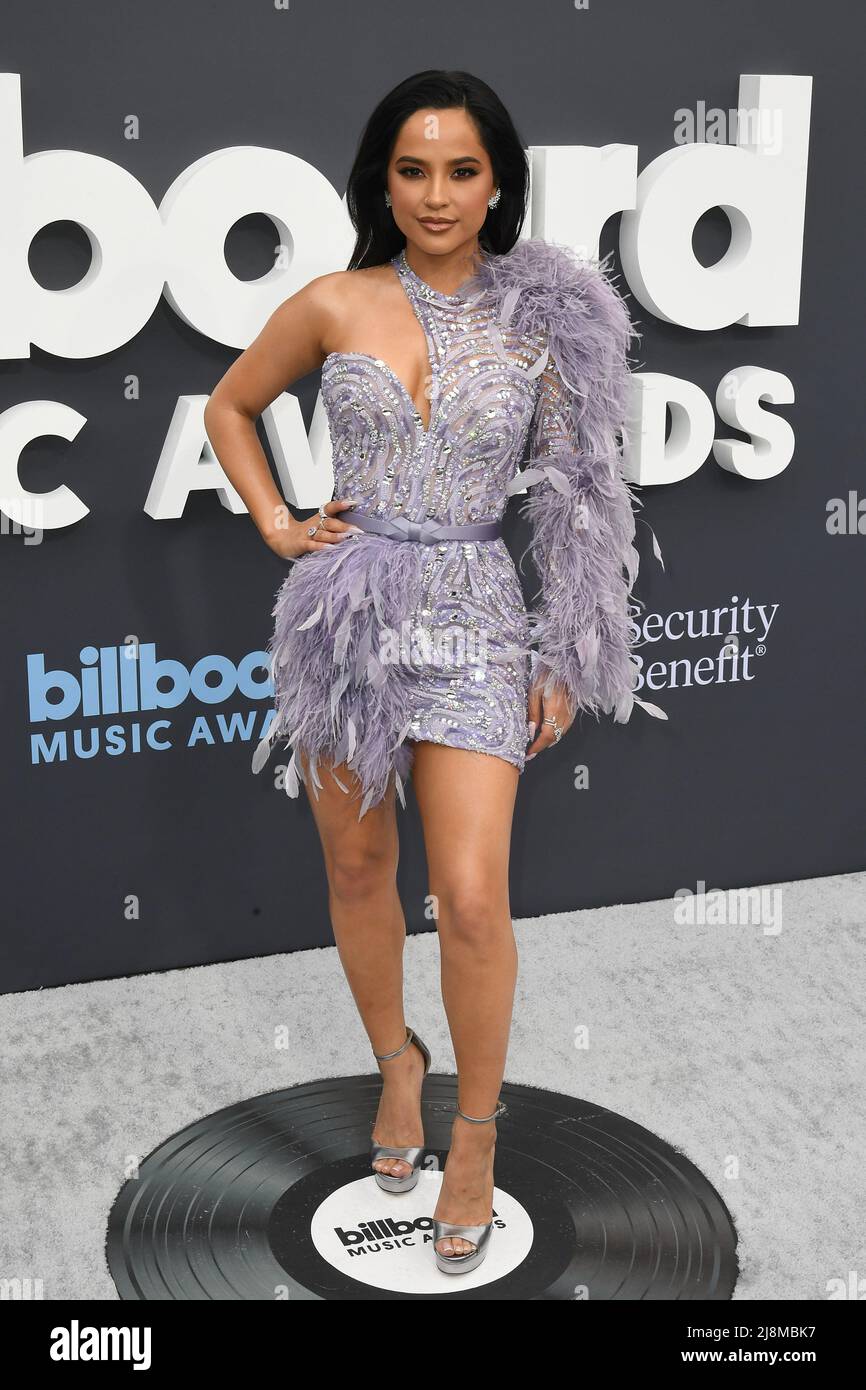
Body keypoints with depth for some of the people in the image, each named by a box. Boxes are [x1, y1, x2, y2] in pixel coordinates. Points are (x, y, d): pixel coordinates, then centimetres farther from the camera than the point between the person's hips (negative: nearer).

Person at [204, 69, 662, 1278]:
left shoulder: (548, 317, -1)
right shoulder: (334, 306, 0)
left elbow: (578, 495, 4)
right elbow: (230, 408, 16)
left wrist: (568, 660, 3)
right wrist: (277, 523, 3)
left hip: (474, 617, -2)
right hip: (344, 609, 2)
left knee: (472, 898, -8)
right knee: (358, 870, 12)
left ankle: (476, 1131, 14)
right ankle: (396, 1065, 37)